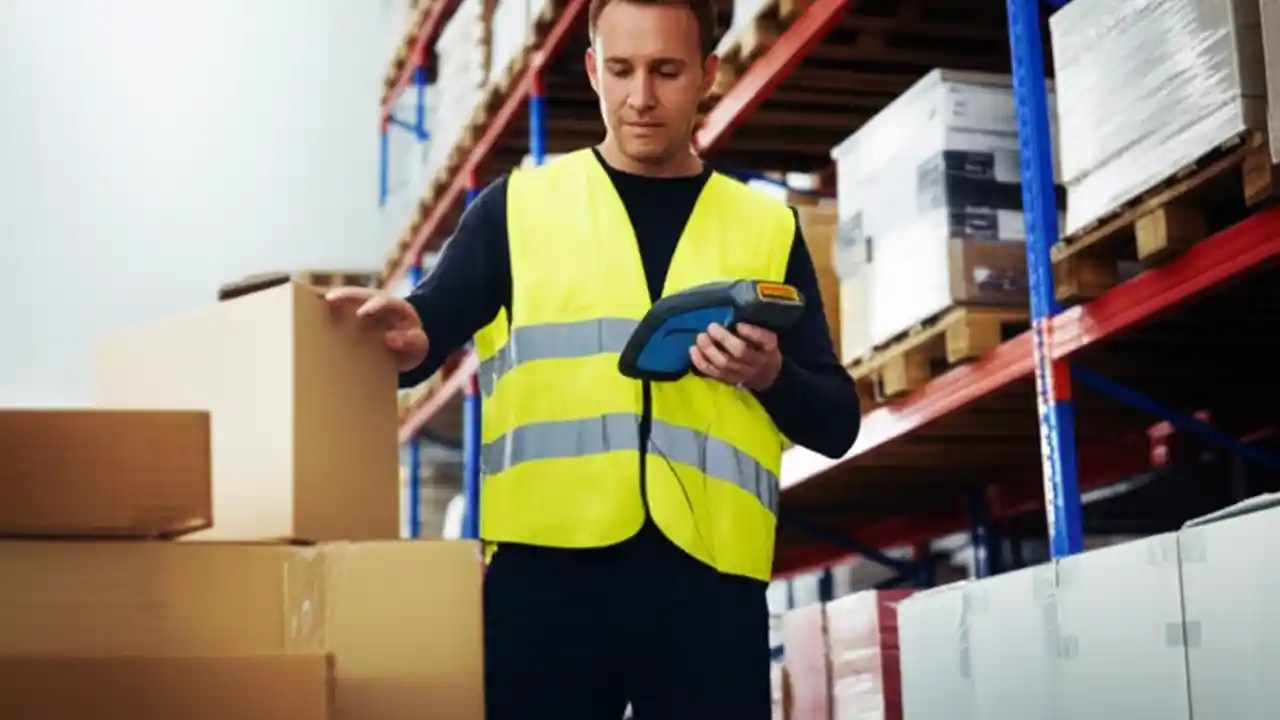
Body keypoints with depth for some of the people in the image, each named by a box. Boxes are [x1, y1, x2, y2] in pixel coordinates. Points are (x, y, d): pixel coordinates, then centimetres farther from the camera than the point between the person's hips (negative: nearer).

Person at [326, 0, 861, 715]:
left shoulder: (767, 227, 15)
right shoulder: (518, 205, 12)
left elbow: (836, 422, 13)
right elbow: (428, 332, 4)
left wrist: (770, 376, -8)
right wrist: (404, 340, -20)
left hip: (708, 570, 1)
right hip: (549, 562, -1)